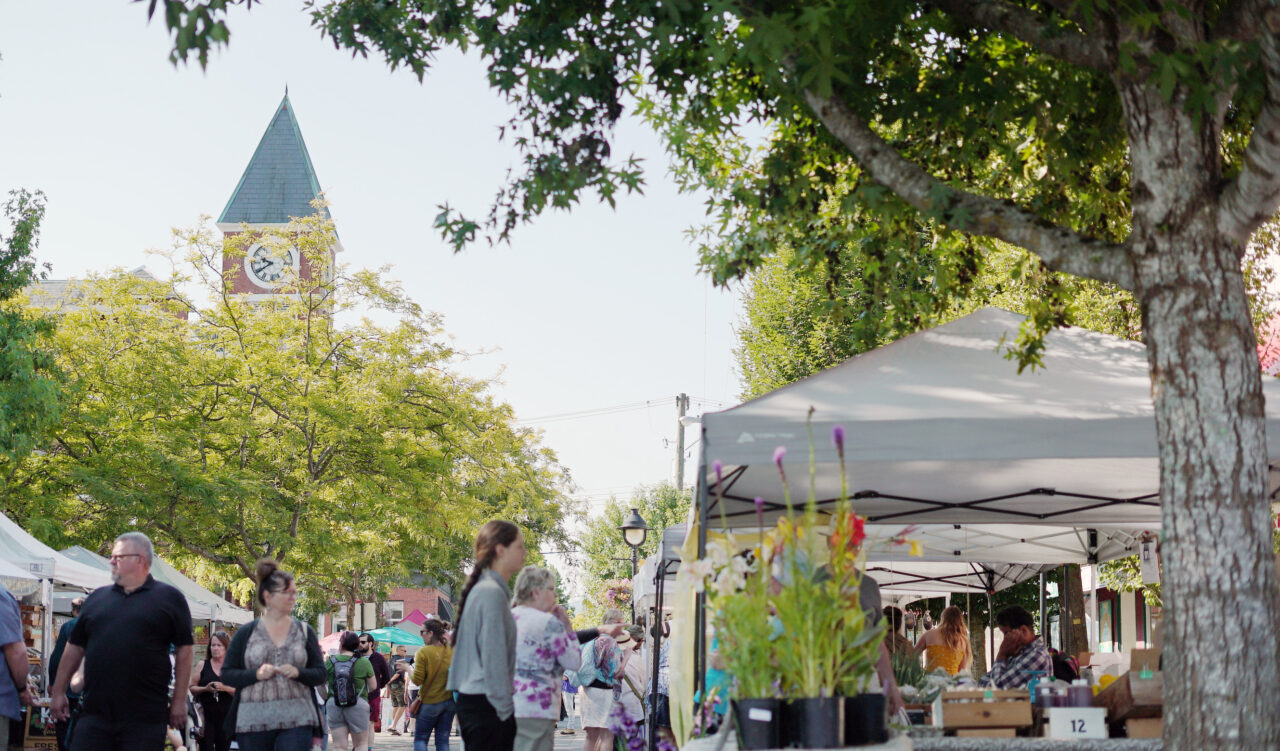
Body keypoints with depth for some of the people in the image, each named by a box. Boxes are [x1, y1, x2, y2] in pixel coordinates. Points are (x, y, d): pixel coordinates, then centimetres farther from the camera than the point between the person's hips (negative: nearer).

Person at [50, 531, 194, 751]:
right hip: (94, 714, 4)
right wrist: (59, 692, 14)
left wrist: (179, 700, -4)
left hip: (146, 716, -3)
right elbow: (75, 647, 18)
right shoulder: (97, 598, 15)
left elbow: (184, 650, 0)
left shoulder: (169, 598, 3)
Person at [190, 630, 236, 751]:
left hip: (226, 715, 1)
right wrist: (205, 689, -13)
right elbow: (192, 688, 5)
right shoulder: (203, 665, 7)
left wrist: (225, 688, -17)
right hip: (206, 715, -1)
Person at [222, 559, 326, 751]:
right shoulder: (246, 633, 6)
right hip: (253, 720, 0)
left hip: (296, 721, 0)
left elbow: (320, 674, 9)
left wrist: (298, 673, -12)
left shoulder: (304, 631, 10)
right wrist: (256, 675, -12)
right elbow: (227, 674, 5)